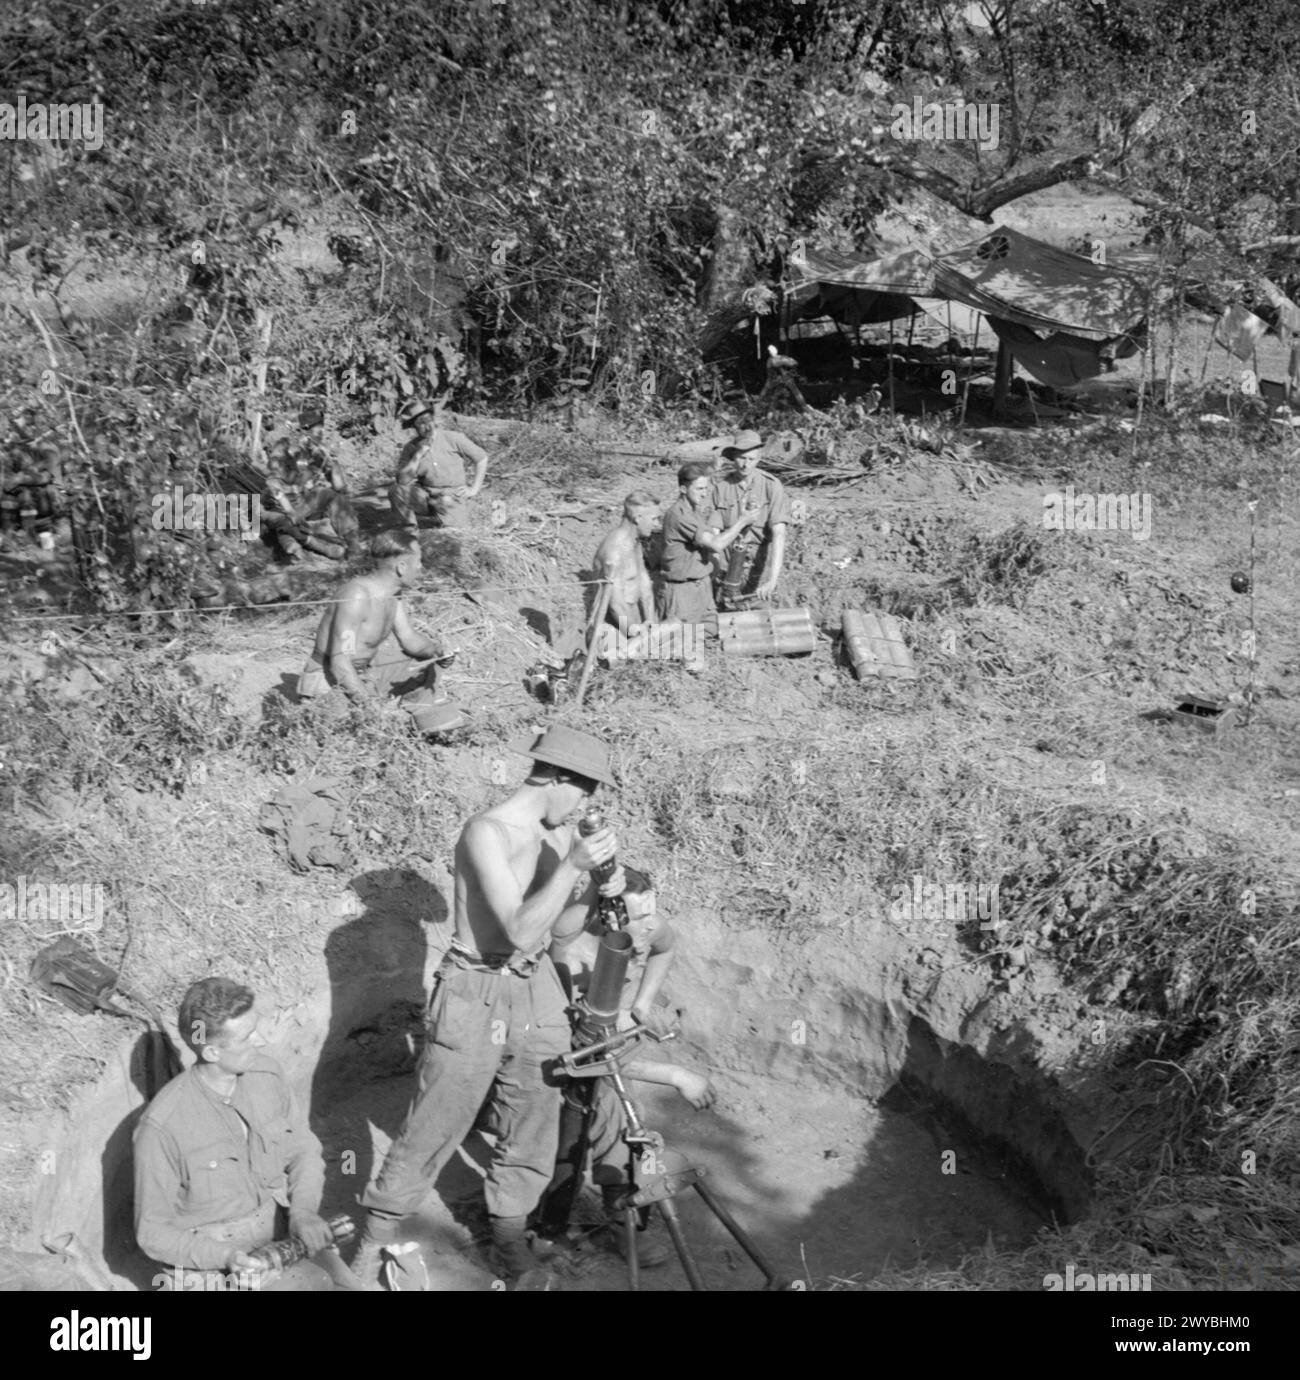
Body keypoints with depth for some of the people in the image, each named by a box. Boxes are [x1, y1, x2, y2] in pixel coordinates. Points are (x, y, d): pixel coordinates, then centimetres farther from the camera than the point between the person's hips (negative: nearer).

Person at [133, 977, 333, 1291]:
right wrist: (223, 1256, -22)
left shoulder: (267, 1075, -6)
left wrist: (303, 1210, -10)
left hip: (285, 1249, 5)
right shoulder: (162, 1126, -20)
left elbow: (304, 1151, 9)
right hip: (215, 1273, -5)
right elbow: (154, 1233, -8)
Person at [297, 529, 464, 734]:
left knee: (424, 670, 13)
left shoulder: (390, 596, 4)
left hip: (362, 674, 10)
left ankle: (440, 732, 20)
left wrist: (435, 650, -7)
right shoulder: (358, 595, -24)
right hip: (327, 685, -10)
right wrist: (367, 705, -36)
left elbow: (409, 639, 14)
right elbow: (339, 661, -28)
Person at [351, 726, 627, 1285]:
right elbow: (520, 929, -26)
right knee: (435, 1127, 4)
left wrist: (595, 889, -7)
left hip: (537, 992, 7)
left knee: (533, 1125, 14)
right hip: (476, 996, -7)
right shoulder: (487, 832, -21)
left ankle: (509, 1238, 34)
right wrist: (571, 866, -32)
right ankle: (376, 1235, 24)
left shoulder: (560, 831, 2)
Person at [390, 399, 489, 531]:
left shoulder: (453, 438, -10)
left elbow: (482, 458, -3)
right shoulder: (410, 447, -3)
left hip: (451, 496, -2)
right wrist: (418, 455, -20)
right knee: (396, 491, -24)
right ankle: (409, 529, -3)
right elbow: (402, 481, -12)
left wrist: (474, 489, -5)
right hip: (425, 495, 2)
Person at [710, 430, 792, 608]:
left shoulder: (772, 486, -14)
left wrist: (772, 580, -32)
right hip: (729, 565, 2)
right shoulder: (720, 486, -6)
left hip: (761, 564, -2)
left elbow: (779, 534, -22)